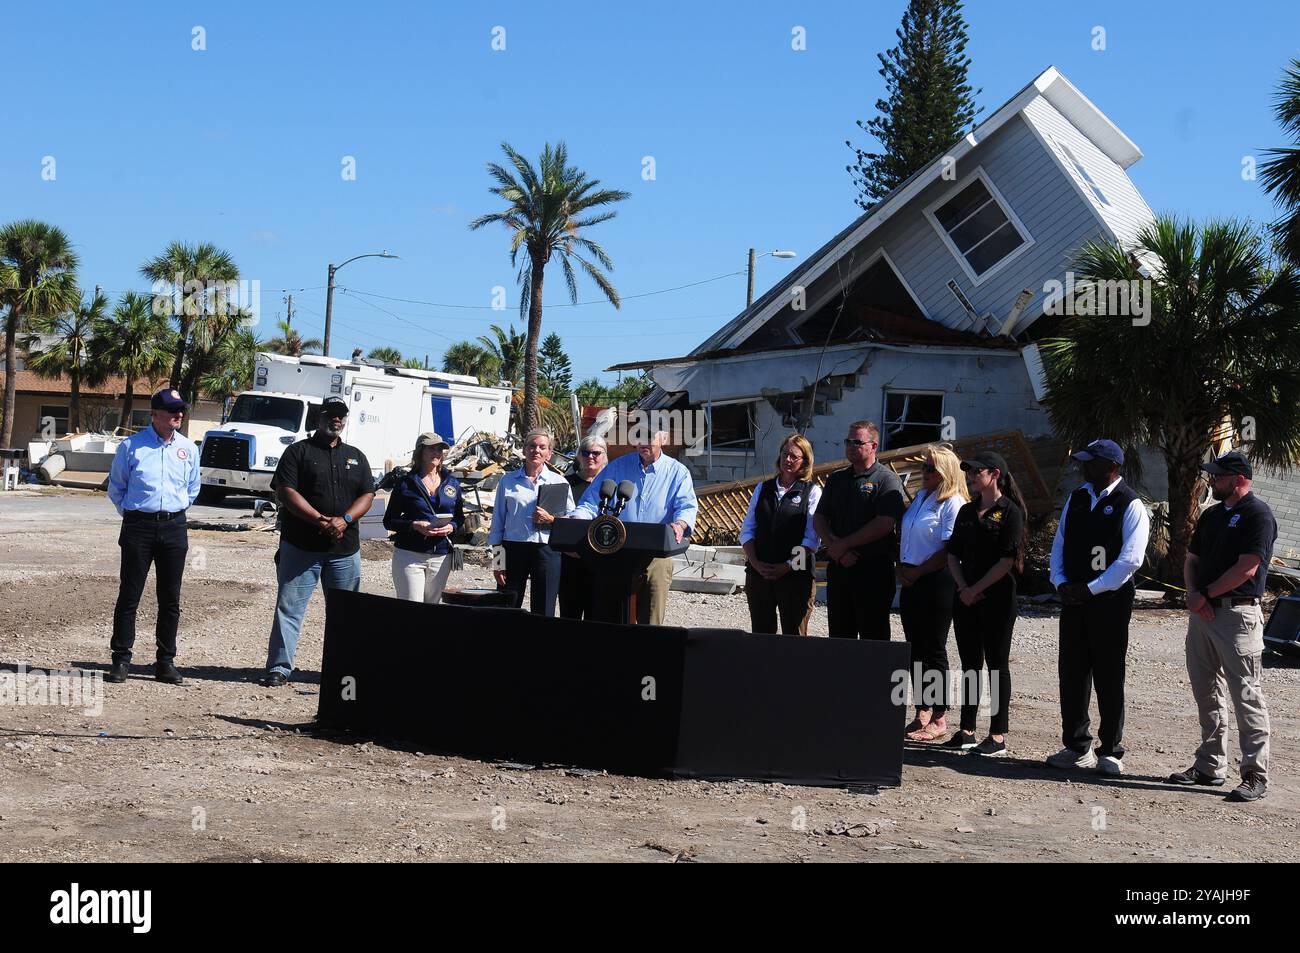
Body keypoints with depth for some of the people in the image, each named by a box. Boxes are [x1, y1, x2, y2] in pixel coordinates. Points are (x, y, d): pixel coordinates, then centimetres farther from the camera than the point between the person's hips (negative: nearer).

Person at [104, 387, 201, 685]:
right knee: (129, 595, 0)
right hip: (138, 526, -3)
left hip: (174, 527, 3)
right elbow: (116, 487, 11)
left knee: (170, 599, 6)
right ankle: (121, 660, 7)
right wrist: (130, 512, 11)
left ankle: (166, 661, 13)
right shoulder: (131, 446, -1)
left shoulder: (189, 448, 8)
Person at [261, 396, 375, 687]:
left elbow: (367, 495, 9)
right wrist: (320, 520, -17)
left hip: (345, 549, 4)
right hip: (301, 546, -4)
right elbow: (285, 492, -8)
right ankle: (279, 668, 0)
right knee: (290, 607, -4)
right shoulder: (298, 451, 2)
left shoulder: (356, 457, 16)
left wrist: (344, 520, -11)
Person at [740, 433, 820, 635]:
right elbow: (747, 530, 9)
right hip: (758, 573, 4)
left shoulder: (812, 492, 1)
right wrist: (756, 563, -5)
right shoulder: (762, 489, 14)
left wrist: (787, 566, -14)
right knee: (760, 635, 7)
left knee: (794, 636, 1)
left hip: (795, 574, -4)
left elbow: (811, 538, -6)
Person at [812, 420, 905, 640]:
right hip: (838, 566, 6)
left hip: (873, 570, -6)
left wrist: (843, 545, -12)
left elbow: (884, 524, -16)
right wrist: (835, 548, -9)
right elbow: (819, 519, 10)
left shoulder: (887, 479, -4)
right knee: (839, 636, 11)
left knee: (873, 636, -1)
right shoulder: (836, 479, 15)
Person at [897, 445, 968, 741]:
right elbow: (904, 538, 19)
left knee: (934, 650, -3)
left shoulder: (953, 503, -9)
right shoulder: (919, 497, 16)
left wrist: (917, 573, -12)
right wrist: (901, 568, 4)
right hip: (911, 583, 8)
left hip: (937, 583, -8)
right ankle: (922, 713, 17)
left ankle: (939, 719, 4)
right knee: (915, 649, 10)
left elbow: (948, 550, -15)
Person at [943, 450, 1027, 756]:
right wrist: (963, 587, -3)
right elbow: (953, 554, 13)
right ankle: (967, 731, 16)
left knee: (997, 665, 0)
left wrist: (976, 589, -13)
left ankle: (998, 736, 4)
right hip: (966, 598, 6)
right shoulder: (967, 511, 14)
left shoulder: (1009, 512, -6)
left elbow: (1007, 560, -13)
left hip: (997, 598, -6)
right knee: (969, 664, 10)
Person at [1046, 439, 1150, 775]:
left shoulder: (1130, 506, -7)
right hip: (1073, 599, 6)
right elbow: (1059, 544, 15)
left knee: (1108, 677, 1)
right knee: (1071, 673, 7)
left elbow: (1130, 559, -14)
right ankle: (1076, 746, 18)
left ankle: (1111, 751, 10)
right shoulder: (1076, 499, 13)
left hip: (1110, 600, -6)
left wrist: (1090, 588, -16)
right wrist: (1061, 583, -1)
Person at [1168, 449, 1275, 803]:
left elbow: (1247, 568, -16)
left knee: (1246, 696, -7)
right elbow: (1192, 559, 18)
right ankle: (1210, 766, 22)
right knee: (1206, 694, 13)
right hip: (1203, 612, 9)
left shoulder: (1258, 514, -9)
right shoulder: (1212, 515, 18)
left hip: (1237, 613, -9)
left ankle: (1255, 776, -4)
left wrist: (1206, 595, -10)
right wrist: (1193, 594, -1)